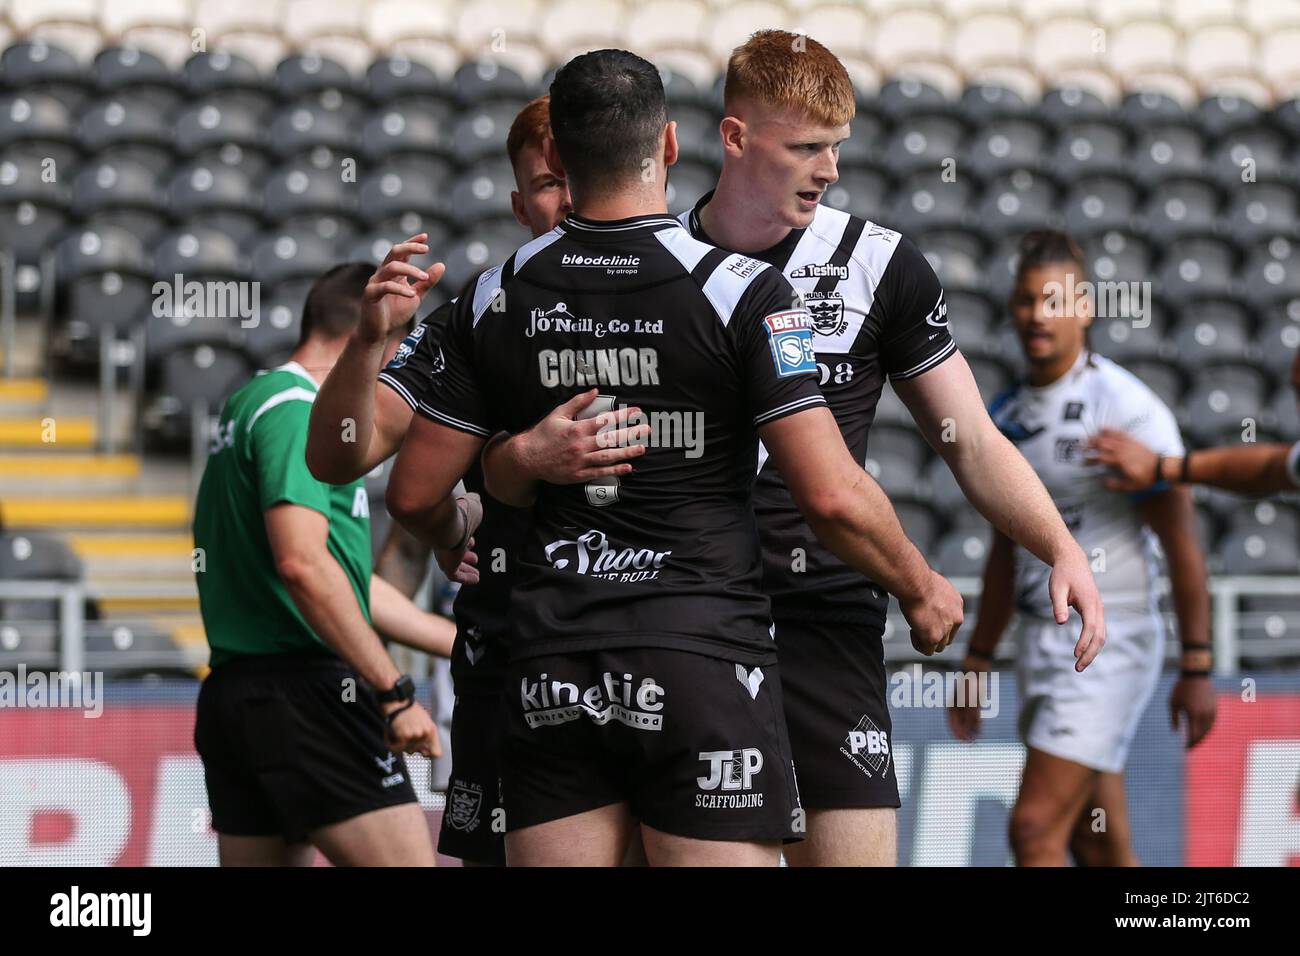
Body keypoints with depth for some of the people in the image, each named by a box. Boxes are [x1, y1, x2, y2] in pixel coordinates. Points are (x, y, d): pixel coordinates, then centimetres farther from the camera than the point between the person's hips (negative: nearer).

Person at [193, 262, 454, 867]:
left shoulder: (251, 405, 23)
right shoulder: (296, 410, -9)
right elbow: (302, 563, -23)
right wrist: (393, 693, -21)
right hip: (306, 690, -10)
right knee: (409, 862, -11)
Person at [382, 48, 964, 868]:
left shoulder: (496, 299, 5)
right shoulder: (744, 291, -7)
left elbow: (417, 492, 9)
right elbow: (831, 493, -11)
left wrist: (458, 539, 33)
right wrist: (923, 589, 7)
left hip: (553, 675, 4)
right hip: (702, 661, -4)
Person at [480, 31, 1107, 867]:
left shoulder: (880, 264, 4)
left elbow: (973, 444, 7)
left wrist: (1063, 550, -9)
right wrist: (532, 453, -20)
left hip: (827, 623, 0)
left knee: (855, 851, -9)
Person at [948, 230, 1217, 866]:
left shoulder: (1128, 409, -12)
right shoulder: (1007, 414, 11)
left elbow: (1181, 545, -10)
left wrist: (1196, 669, -12)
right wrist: (977, 662, 21)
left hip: (1110, 642, -8)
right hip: (1042, 642, 8)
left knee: (1034, 830, -15)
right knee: (1101, 851, 10)